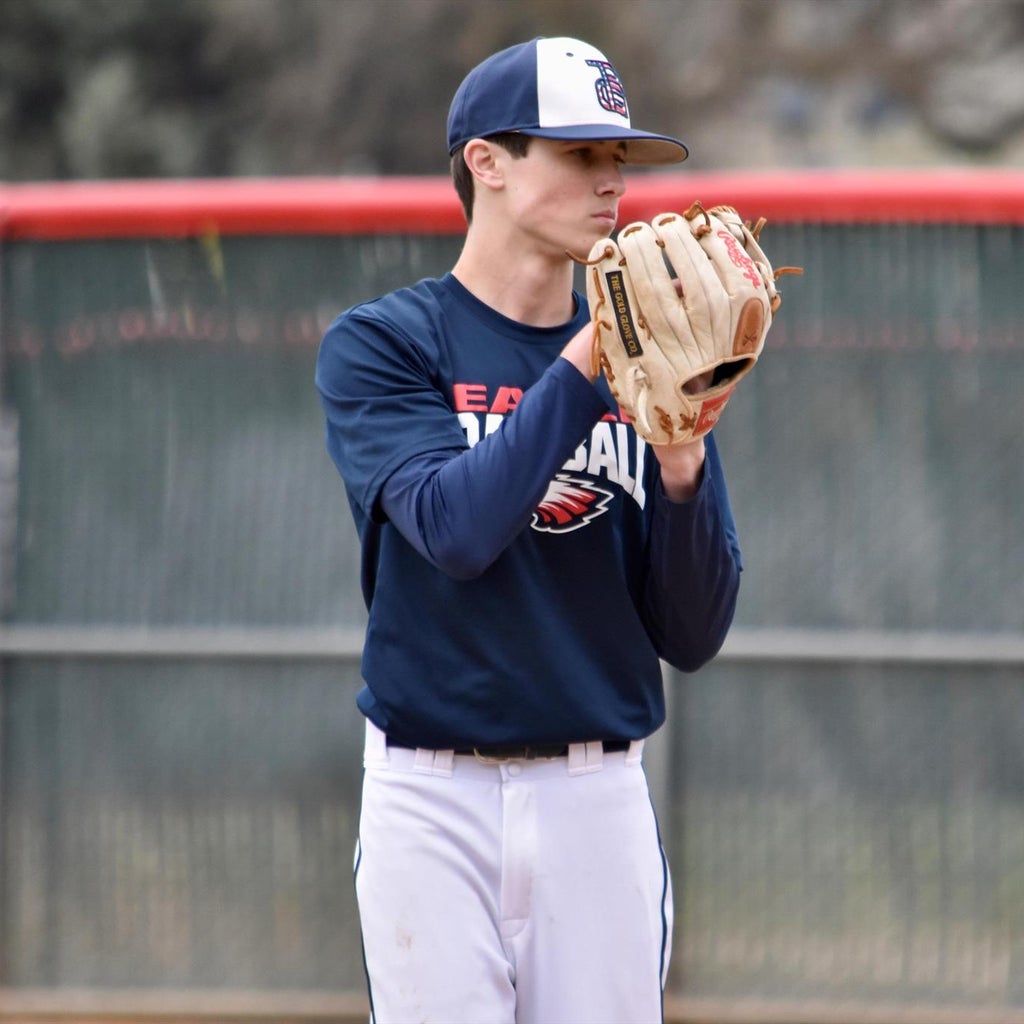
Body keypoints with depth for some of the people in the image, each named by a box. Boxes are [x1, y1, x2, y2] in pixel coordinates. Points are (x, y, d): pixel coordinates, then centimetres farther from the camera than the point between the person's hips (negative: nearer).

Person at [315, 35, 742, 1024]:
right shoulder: (378, 346, -1)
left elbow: (691, 636, 5)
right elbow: (458, 526, -19)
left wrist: (683, 457, -10)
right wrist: (587, 362, -17)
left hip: (600, 800, 3)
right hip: (433, 802, -3)